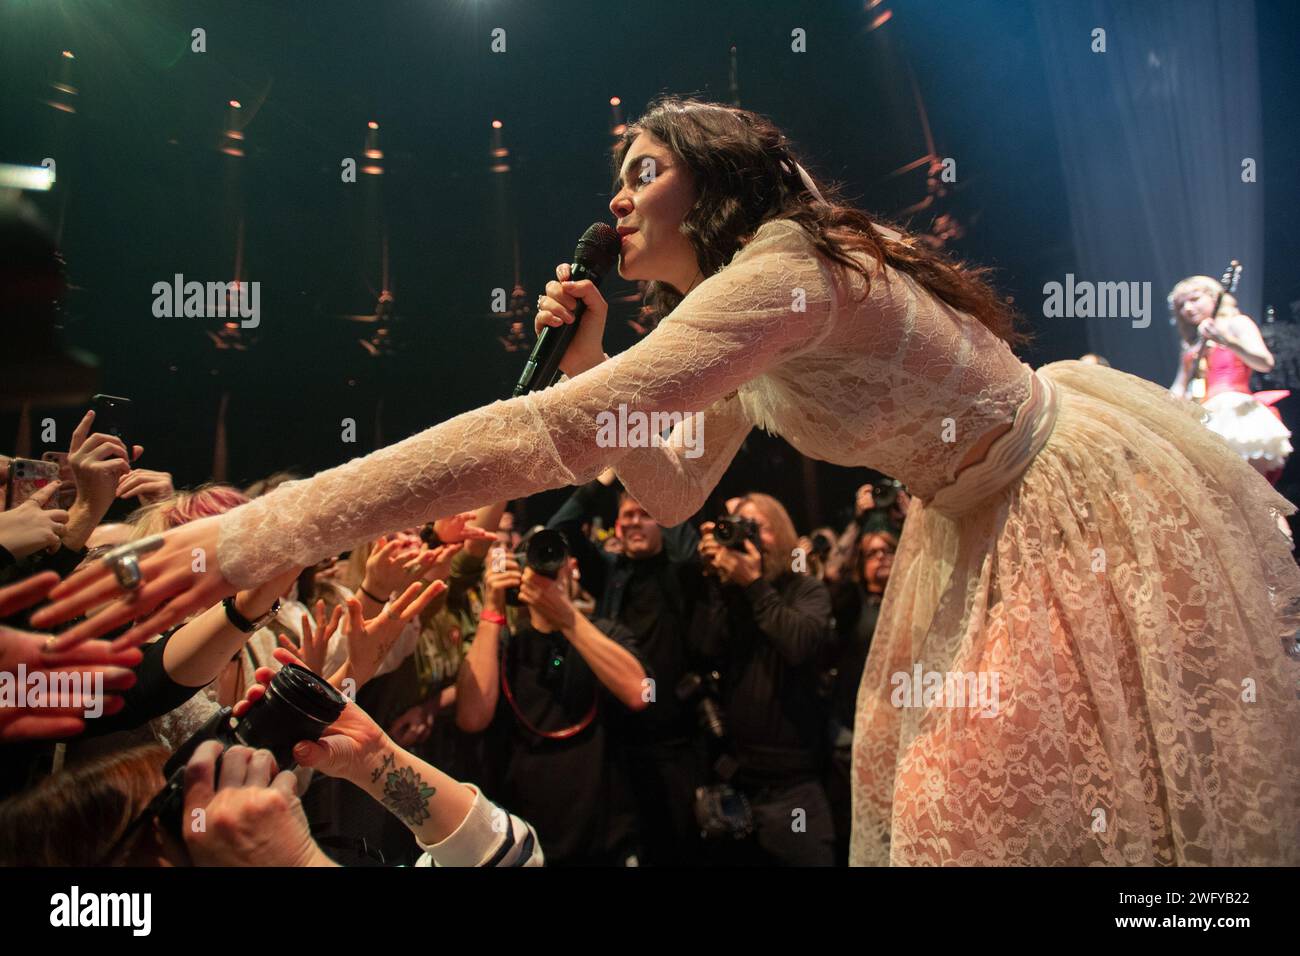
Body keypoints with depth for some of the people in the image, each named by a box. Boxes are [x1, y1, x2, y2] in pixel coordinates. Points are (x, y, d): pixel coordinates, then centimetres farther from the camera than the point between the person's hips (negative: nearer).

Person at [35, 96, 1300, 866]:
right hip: (982, 519, 9)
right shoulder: (733, 314, 3)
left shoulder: (788, 268, -28)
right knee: (937, 778, 14)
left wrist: (263, 531, -41)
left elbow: (555, 435, -40)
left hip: (1082, 507, -8)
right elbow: (671, 492, 9)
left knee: (1056, 807, -1)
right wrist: (592, 355, -4)